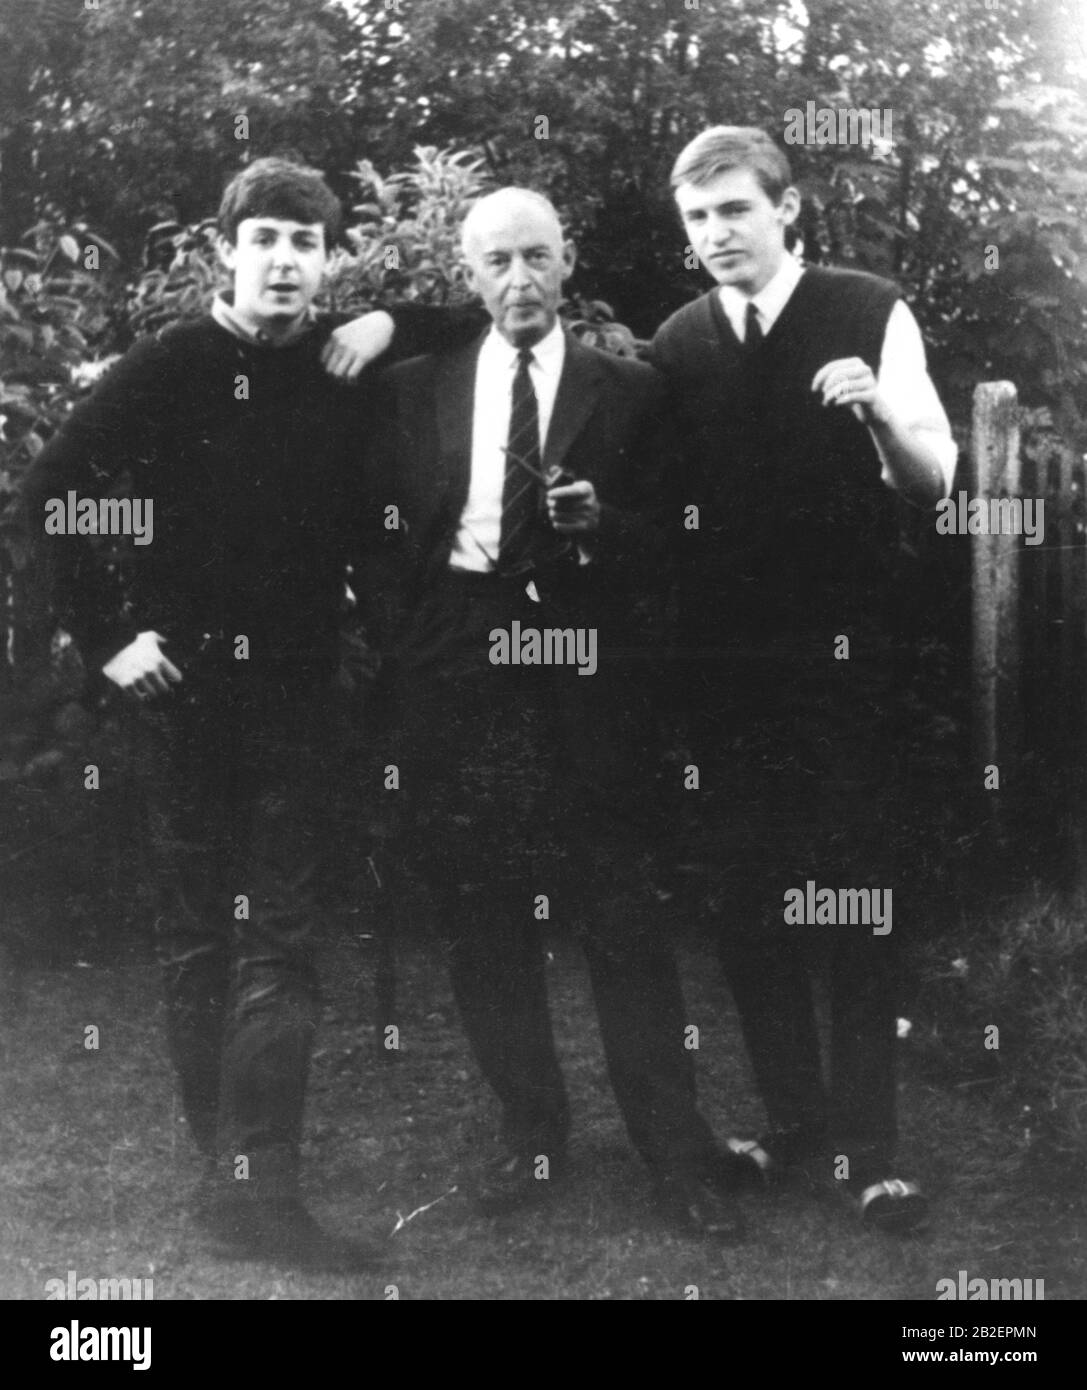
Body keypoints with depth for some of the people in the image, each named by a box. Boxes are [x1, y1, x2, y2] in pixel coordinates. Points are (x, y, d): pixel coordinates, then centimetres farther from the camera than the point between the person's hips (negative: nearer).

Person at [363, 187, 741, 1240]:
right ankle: (530, 1133, 21)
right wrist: (397, 662, 3)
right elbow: (385, 538, 12)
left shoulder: (628, 392, 7)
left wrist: (597, 521, -14)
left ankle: (676, 1158, 2)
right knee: (479, 918, 7)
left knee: (618, 918, -5)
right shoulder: (415, 390, 12)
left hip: (584, 678, -2)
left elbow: (659, 549, 6)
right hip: (454, 672, 3)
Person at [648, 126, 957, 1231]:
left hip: (847, 650, -3)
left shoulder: (872, 314, -3)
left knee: (859, 893, -1)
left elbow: (933, 479, -6)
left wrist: (877, 408, -24)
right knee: (751, 899, 9)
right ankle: (792, 1121, 22)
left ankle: (865, 1147, 6)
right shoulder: (676, 345, 7)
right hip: (724, 655, 4)